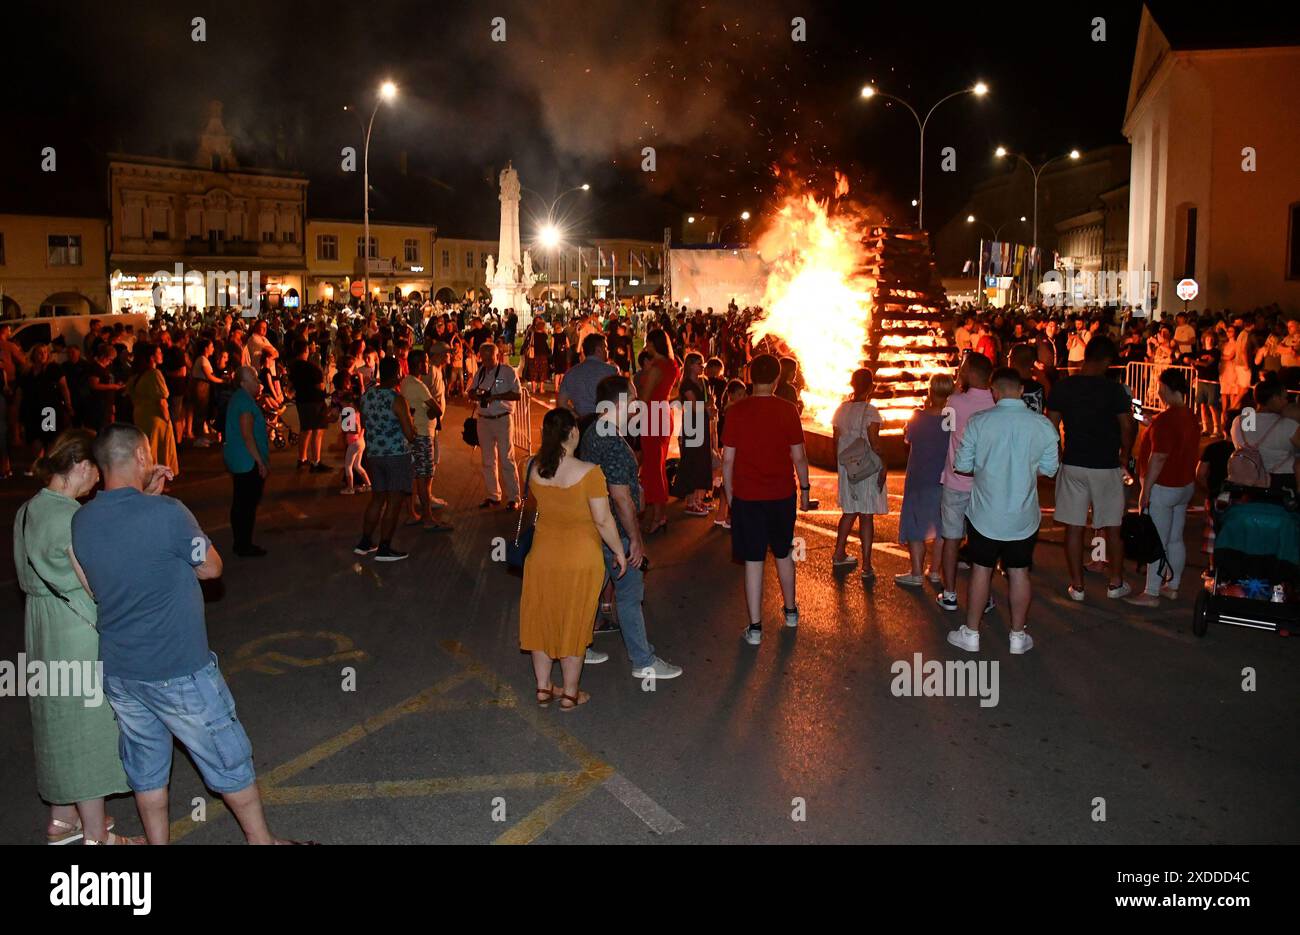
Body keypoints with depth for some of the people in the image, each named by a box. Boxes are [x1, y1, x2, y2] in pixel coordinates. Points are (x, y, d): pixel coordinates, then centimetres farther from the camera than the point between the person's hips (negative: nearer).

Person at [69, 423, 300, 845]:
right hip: (178, 671, -6)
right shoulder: (168, 513, -22)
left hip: (117, 670, 6)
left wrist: (144, 496, 10)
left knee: (146, 769, 19)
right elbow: (211, 568, -7)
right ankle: (261, 839, 27)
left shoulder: (80, 522, -4)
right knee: (229, 759, 12)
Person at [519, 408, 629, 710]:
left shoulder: (535, 469, -7)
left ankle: (543, 687, 30)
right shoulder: (589, 473, -22)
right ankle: (570, 694, 23)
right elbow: (603, 520, -18)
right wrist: (619, 552, -3)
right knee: (574, 624, 11)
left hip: (543, 556, 4)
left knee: (543, 620, 18)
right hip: (581, 559, -4)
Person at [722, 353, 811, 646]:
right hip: (782, 495, 1)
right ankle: (790, 611, 37)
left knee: (753, 561, 3)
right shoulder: (788, 410, -6)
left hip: (746, 496, -1)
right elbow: (798, 456, -3)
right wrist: (804, 488, 10)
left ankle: (755, 627, 5)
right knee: (783, 554, 20)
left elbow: (728, 458, -5)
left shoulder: (736, 411, -7)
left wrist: (729, 494, 6)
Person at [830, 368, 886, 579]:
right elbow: (875, 444, -17)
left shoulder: (841, 409, 3)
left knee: (849, 512, 21)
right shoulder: (869, 411, -15)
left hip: (846, 466, 6)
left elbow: (836, 440, 9)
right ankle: (866, 567, 3)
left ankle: (839, 555, 29)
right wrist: (883, 467, -8)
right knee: (866, 516, 0)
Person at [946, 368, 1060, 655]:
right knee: (1019, 573, 11)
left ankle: (971, 634, 19)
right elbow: (1049, 469, 1)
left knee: (981, 571, 10)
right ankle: (1018, 636, 21)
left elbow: (962, 465, -7)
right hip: (1024, 516, 1)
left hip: (985, 514, -1)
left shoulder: (978, 421, -12)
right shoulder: (1043, 425, -7)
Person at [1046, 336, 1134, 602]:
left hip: (1072, 465, 1)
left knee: (1074, 527, 7)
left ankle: (1077, 586, 13)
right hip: (1107, 467, -1)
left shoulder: (1062, 387, -4)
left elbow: (1051, 426, -1)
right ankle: (1115, 583, 23)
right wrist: (1124, 457, 11)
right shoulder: (1115, 390, -10)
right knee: (1112, 528, 13)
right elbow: (1127, 428, -5)